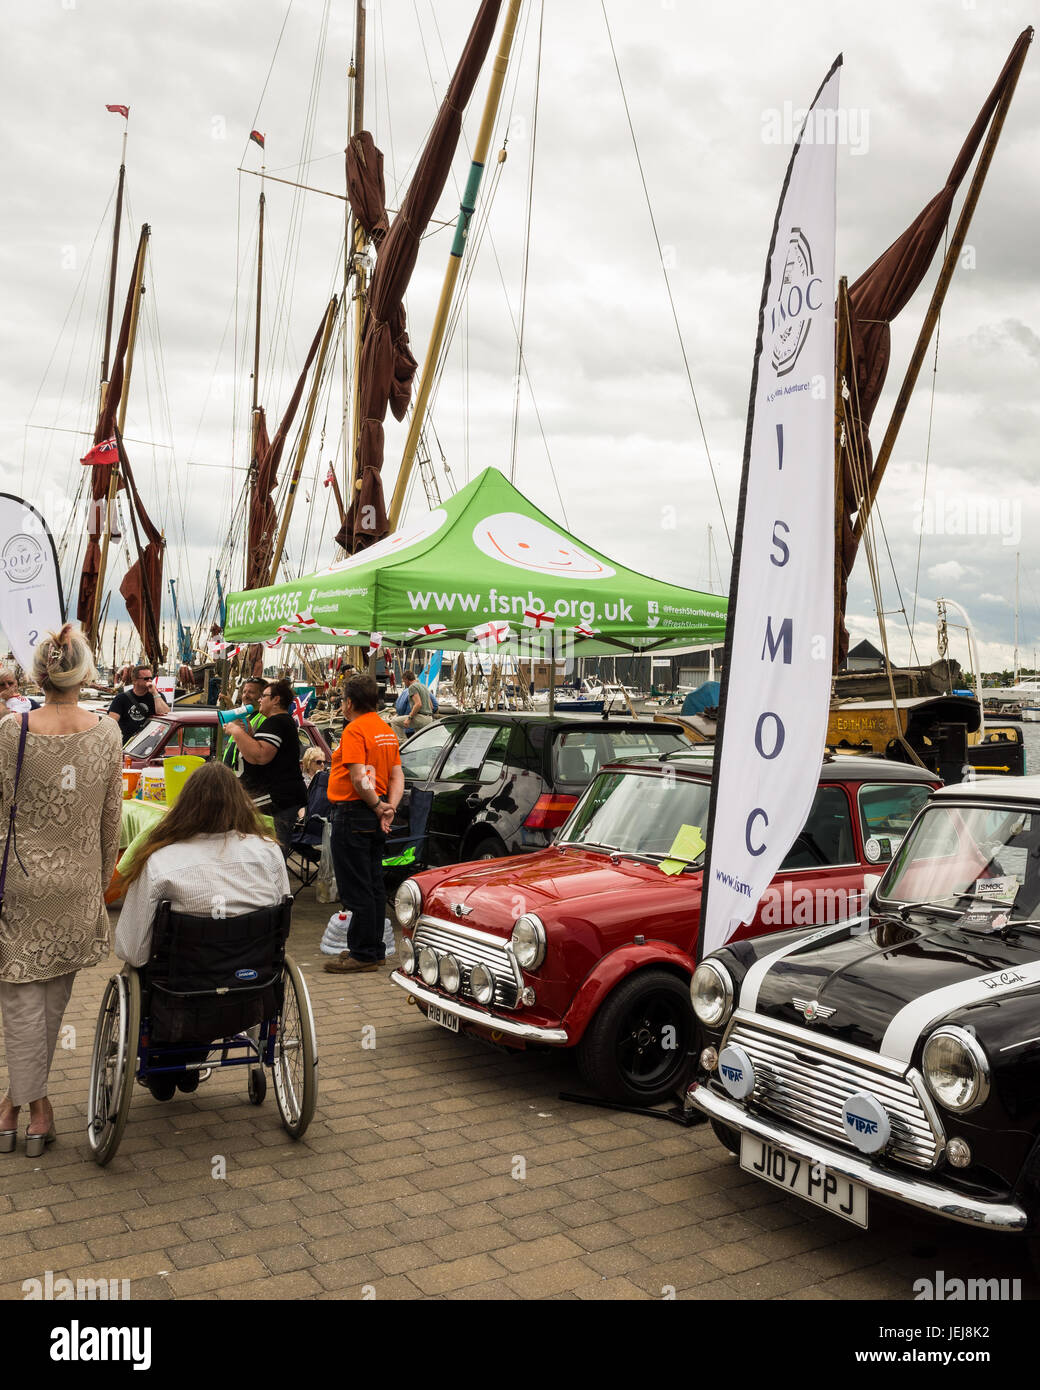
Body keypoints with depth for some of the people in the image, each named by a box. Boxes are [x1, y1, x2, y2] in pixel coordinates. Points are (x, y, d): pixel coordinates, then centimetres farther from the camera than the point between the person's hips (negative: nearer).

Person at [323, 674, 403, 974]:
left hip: (353, 814, -9)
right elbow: (397, 775, 8)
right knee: (374, 885, 14)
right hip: (375, 817, 9)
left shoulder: (354, 730, -15)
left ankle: (362, 953, 2)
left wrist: (377, 807, -11)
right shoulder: (387, 730, 13)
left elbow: (359, 778, -23)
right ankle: (375, 950, 22)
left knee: (356, 889, -3)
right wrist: (389, 807, -3)